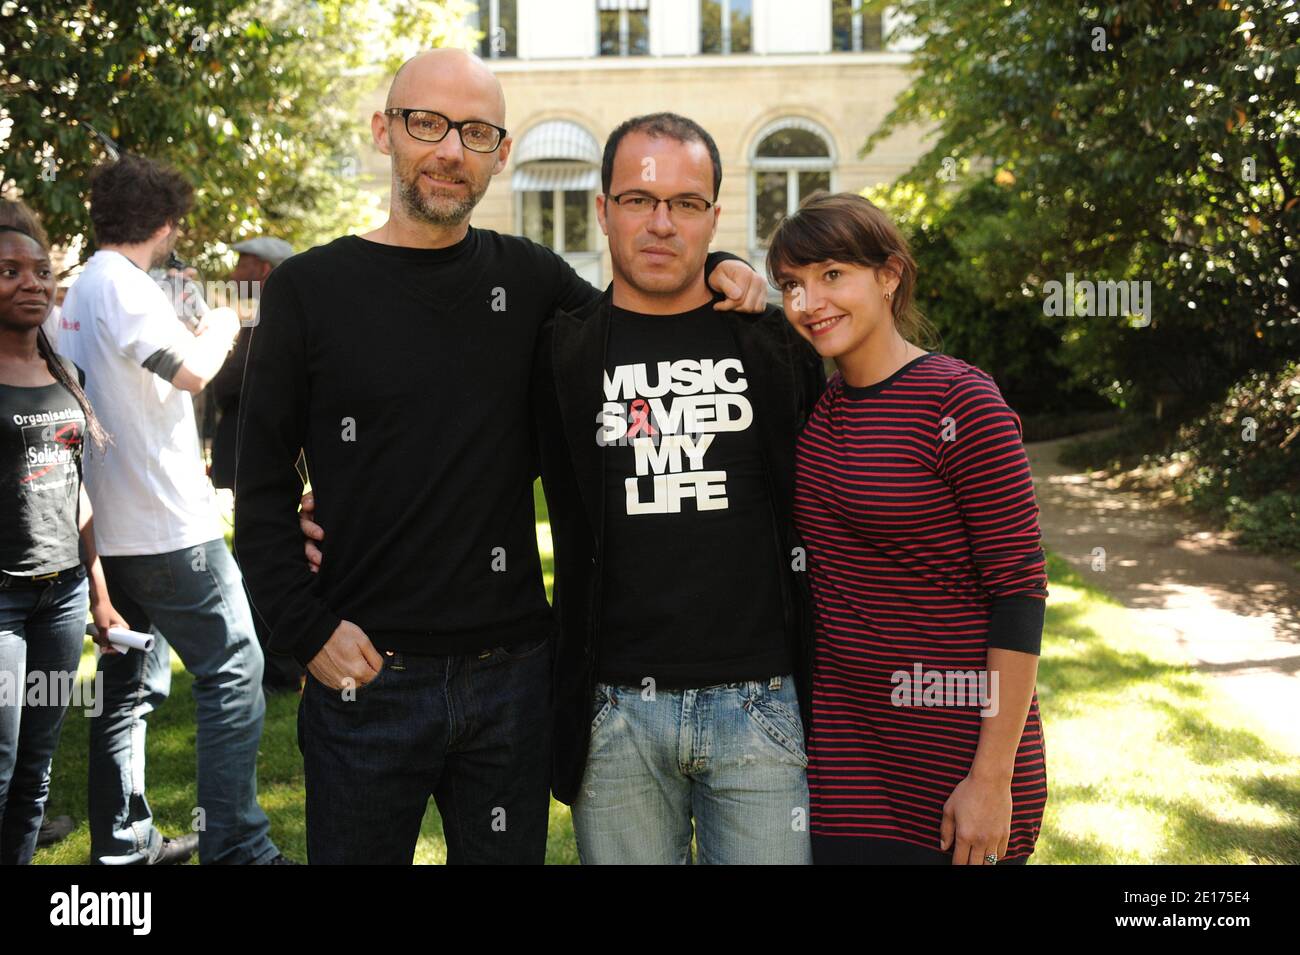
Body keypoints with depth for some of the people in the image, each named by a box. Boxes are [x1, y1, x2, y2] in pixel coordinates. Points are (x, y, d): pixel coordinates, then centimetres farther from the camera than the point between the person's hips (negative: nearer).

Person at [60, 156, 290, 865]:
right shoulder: (123, 283, -13)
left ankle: (123, 840, 22)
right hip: (167, 523, -10)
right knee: (233, 670, -5)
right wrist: (220, 329, -3)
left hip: (109, 528, 10)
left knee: (130, 684, 15)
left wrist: (192, 334, 21)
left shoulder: (79, 290, 17)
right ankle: (233, 845, -4)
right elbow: (191, 371, -22)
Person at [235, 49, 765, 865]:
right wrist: (309, 630, -8)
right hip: (367, 675, -2)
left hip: (512, 671, 3)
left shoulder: (529, 278, 4)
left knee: (509, 851, 16)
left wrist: (720, 275, 2)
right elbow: (263, 484, 1)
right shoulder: (311, 290, -1)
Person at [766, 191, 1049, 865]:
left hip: (959, 733, -5)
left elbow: (1019, 588, -14)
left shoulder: (960, 401, -14)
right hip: (844, 727, 5)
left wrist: (993, 777, -15)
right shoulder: (816, 403, 4)